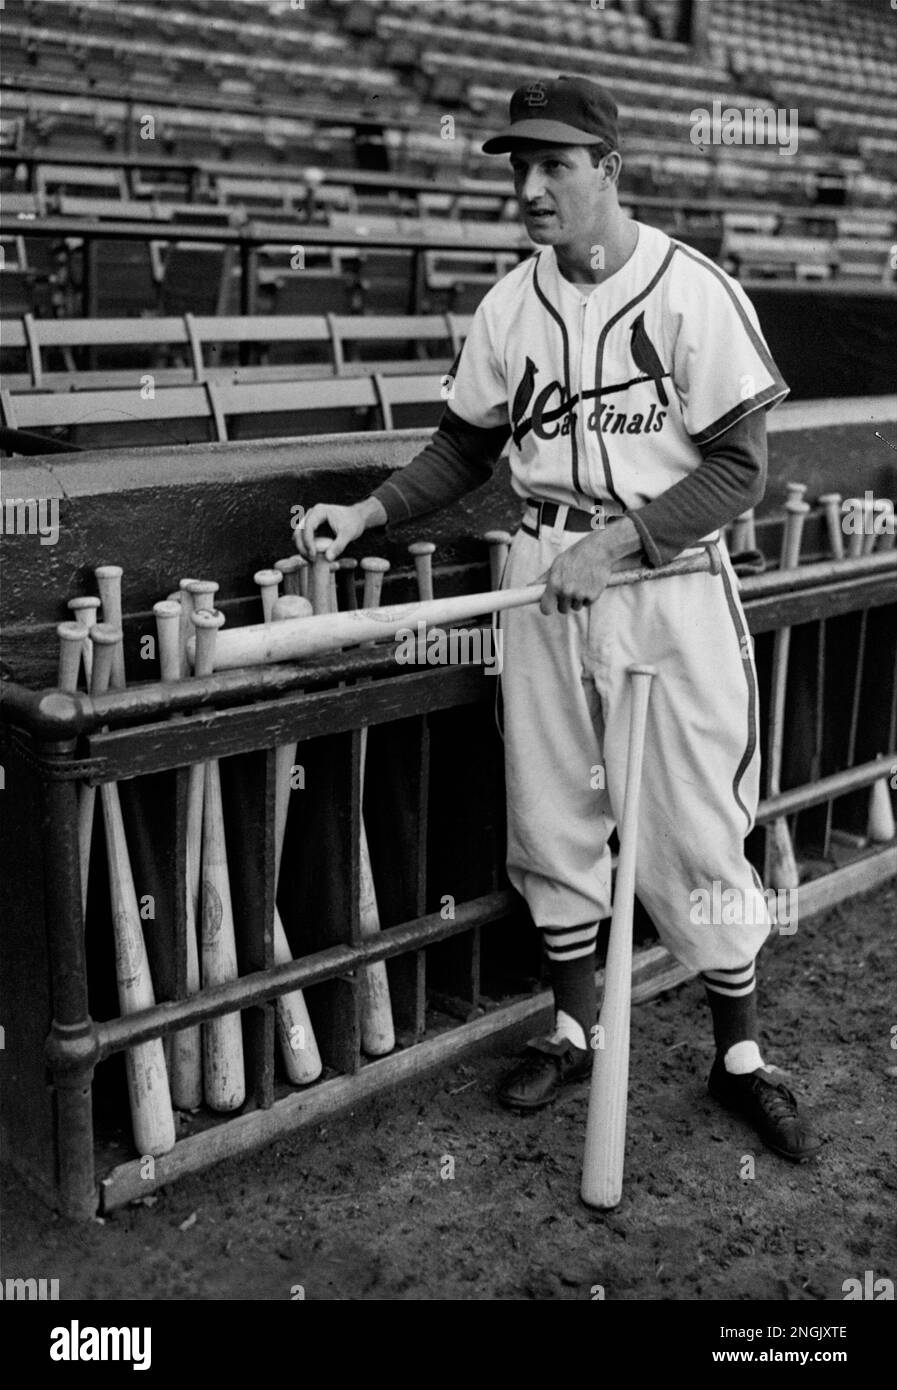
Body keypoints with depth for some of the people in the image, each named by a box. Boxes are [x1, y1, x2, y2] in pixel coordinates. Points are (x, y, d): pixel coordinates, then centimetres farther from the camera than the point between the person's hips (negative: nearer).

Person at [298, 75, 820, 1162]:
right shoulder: (509, 305, 6)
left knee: (693, 828, 0)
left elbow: (737, 469, -10)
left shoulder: (695, 294, -8)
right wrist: (366, 514, 0)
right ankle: (574, 1028, 30)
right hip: (542, 579, 5)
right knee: (549, 817, 11)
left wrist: (614, 541, -18)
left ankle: (740, 1059, 19)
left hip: (667, 576, -4)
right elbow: (464, 448, 14)